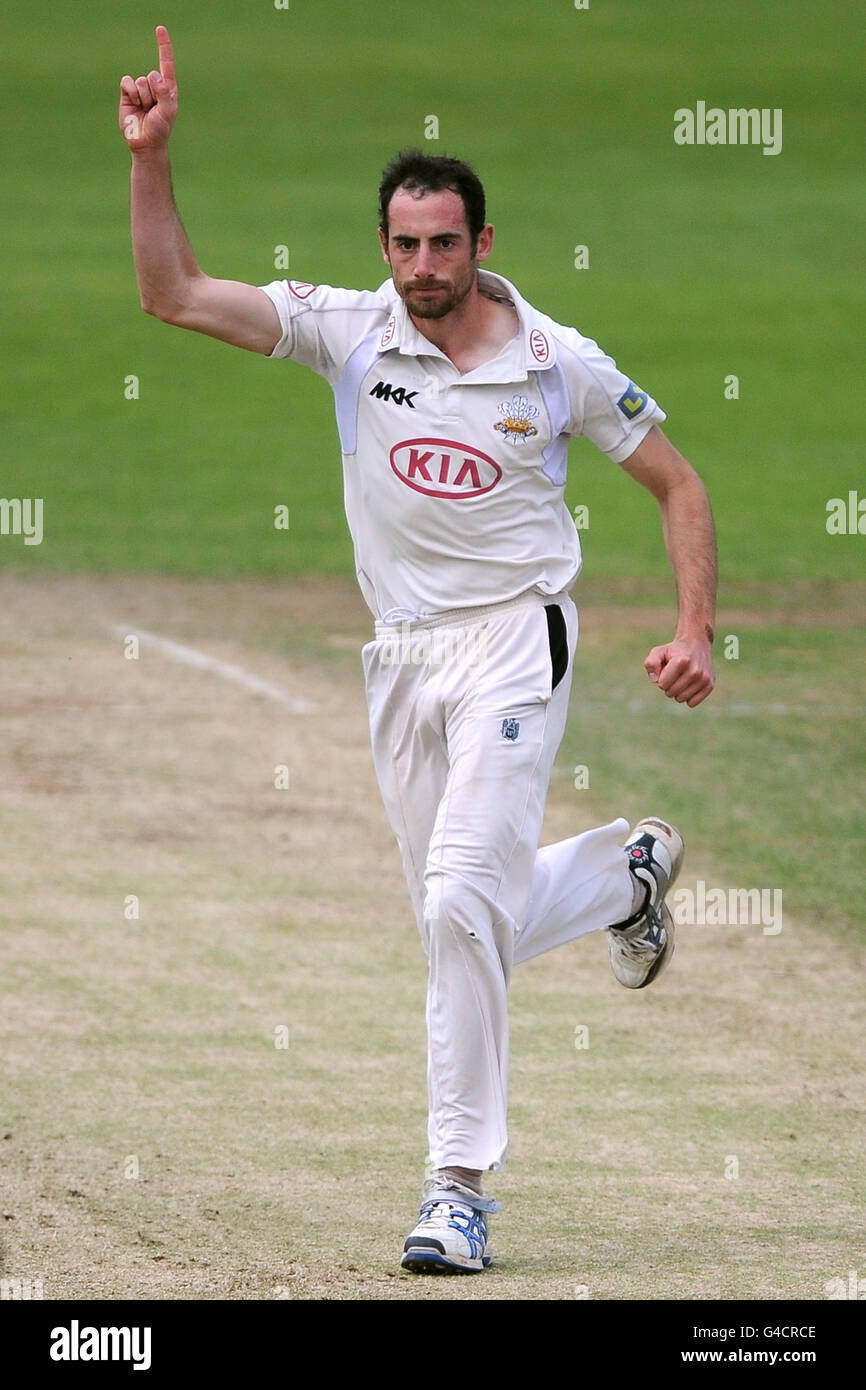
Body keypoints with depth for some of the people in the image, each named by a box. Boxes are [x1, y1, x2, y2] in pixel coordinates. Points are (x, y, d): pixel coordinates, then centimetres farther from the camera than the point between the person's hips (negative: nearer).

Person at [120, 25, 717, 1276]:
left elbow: (677, 484, 3)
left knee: (461, 901, -19)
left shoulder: (559, 365, -8)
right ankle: (625, 872, 46)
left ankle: (462, 1184, -12)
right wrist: (152, 160, -21)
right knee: (467, 925, 12)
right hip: (401, 658, 4)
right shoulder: (350, 332, -3)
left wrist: (695, 632, -7)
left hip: (513, 644, -4)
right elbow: (173, 295, -9)